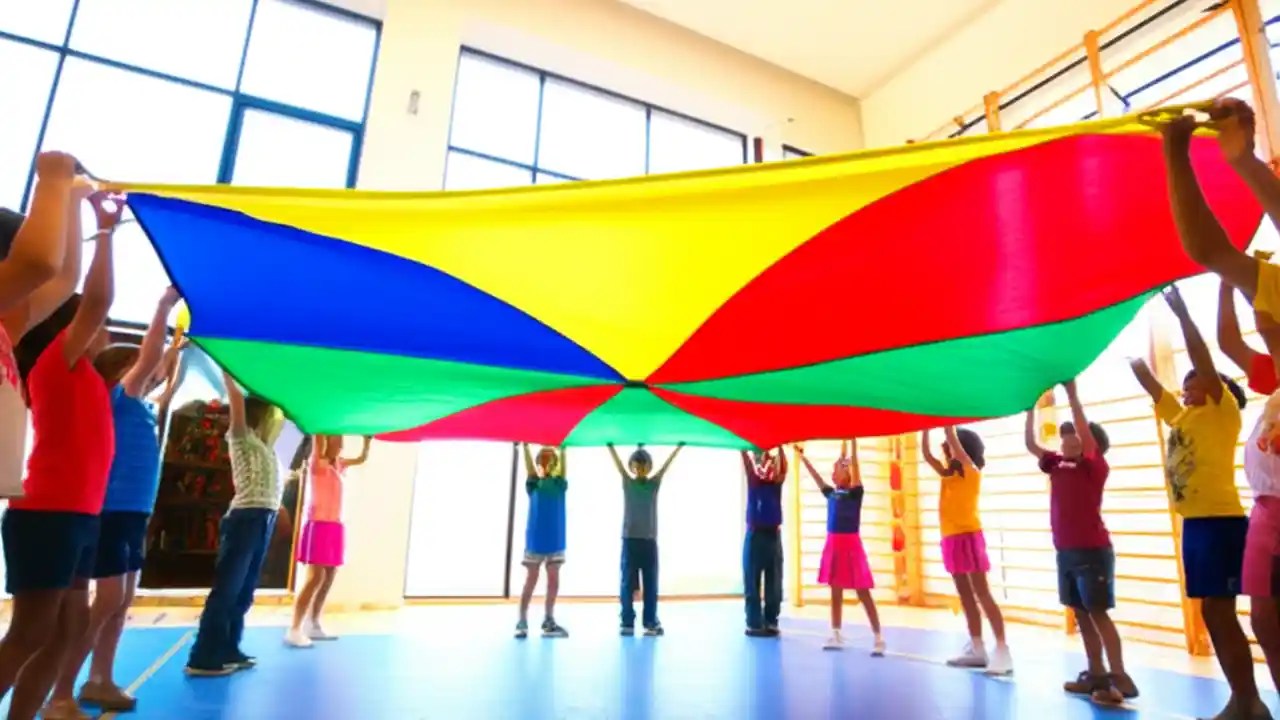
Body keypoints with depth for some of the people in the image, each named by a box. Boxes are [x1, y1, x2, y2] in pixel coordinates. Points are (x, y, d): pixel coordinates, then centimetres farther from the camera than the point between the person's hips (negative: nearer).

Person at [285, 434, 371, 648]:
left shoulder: (339, 464, 13)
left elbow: (362, 458, 24)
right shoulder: (318, 462, -6)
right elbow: (319, 438, -19)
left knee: (328, 579, 9)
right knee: (316, 578, -11)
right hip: (319, 525, -7)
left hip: (335, 527, 7)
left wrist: (367, 438, 16)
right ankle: (294, 630, -7)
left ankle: (313, 625, 19)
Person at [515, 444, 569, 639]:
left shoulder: (559, 484, 5)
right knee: (531, 581, 2)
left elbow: (563, 468, -10)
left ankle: (549, 621, 15)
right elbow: (529, 468, -14)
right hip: (535, 538, -2)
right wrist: (525, 447, -28)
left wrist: (562, 449, -23)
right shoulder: (533, 484, 2)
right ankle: (522, 622, 8)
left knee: (553, 581, 5)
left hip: (555, 539, 2)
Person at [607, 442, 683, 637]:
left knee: (651, 584, 4)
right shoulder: (627, 482, 4)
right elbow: (617, 462, -3)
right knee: (627, 583, 3)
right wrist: (609, 443, -11)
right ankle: (627, 622, 10)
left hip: (649, 540, 1)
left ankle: (651, 622, 11)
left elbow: (667, 464, 0)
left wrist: (680, 444, -7)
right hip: (630, 540, -1)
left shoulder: (654, 483, 6)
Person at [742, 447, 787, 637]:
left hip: (773, 536, 2)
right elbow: (746, 459, -6)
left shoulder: (777, 482, 3)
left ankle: (771, 622, 16)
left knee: (774, 583, 7)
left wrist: (780, 446, -21)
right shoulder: (753, 480, 2)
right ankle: (754, 623, 9)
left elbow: (784, 468, -13)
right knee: (752, 583, 2)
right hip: (755, 535, -1)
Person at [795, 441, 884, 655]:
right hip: (833, 544, 6)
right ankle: (836, 636, 20)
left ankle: (878, 639, 5)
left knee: (863, 592, -2)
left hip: (850, 544, -6)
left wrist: (852, 441, -21)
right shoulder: (831, 494, 10)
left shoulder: (855, 492, -6)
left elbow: (855, 465, -16)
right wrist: (803, 457, 18)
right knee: (835, 591, 12)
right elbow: (816, 477, 17)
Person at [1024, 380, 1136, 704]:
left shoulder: (1095, 465, -7)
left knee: (1098, 612, -4)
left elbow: (1085, 432, -20)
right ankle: (1096, 675, 18)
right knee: (1081, 614, 10)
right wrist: (1030, 408, 7)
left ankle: (1120, 678, 2)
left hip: (1092, 551, -7)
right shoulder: (1057, 465, 9)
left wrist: (1071, 392, -20)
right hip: (1065, 552, 7)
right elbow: (1031, 444, 11)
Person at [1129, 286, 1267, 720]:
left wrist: (1181, 312, -12)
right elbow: (1149, 382, 22)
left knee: (1218, 611, -6)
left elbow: (1204, 360, -13)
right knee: (1214, 614, 9)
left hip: (1222, 521, -7)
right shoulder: (1180, 417, 16)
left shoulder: (1223, 412, -3)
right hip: (1195, 523, 7)